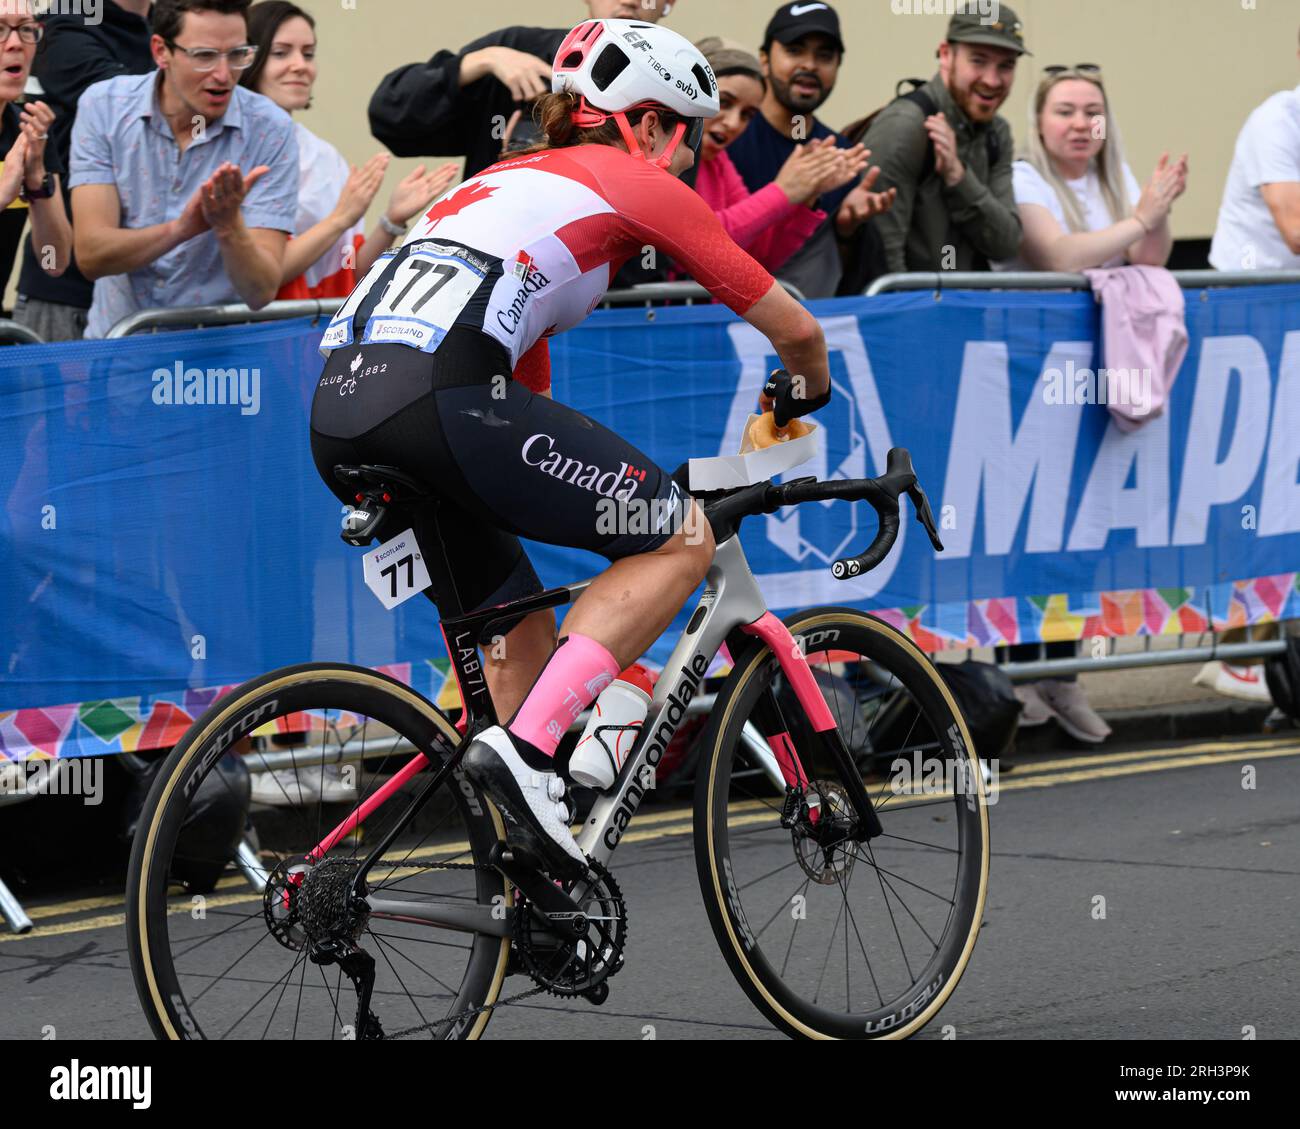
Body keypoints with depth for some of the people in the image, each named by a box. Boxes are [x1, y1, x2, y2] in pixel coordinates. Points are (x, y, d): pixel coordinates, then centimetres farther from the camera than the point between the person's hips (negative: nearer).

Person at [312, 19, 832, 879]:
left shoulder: (515, 180, 35)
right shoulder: (642, 186, 14)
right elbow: (794, 329, 21)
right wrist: (810, 392, 44)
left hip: (338, 414, 8)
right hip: (438, 395, -8)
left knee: (522, 638, 22)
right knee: (681, 539, 3)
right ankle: (525, 746, -11)